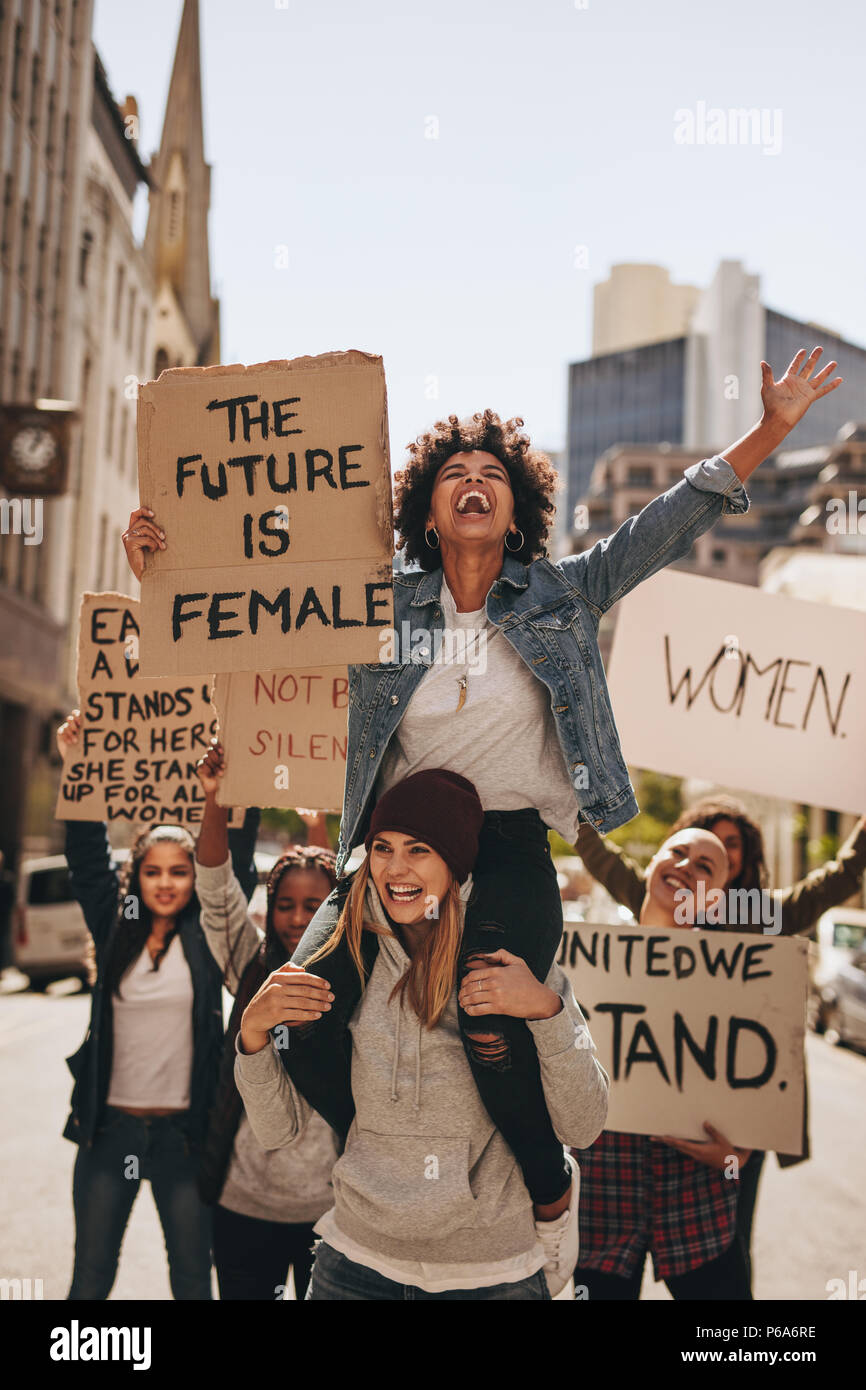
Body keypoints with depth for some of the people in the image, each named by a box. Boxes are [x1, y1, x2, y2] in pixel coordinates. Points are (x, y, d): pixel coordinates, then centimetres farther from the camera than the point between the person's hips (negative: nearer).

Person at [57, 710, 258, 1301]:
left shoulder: (208, 936, -2)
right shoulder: (116, 929, 2)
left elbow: (236, 862, -7)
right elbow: (88, 859, -1)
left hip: (184, 1129, -1)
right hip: (110, 1124, 2)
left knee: (193, 1278, 10)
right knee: (91, 1276, 13)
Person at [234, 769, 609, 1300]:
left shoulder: (519, 969, -8)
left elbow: (583, 1127, -12)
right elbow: (279, 1127, -2)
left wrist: (546, 1009, -25)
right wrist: (254, 1032, -19)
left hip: (493, 1273, -1)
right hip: (357, 1263, 2)